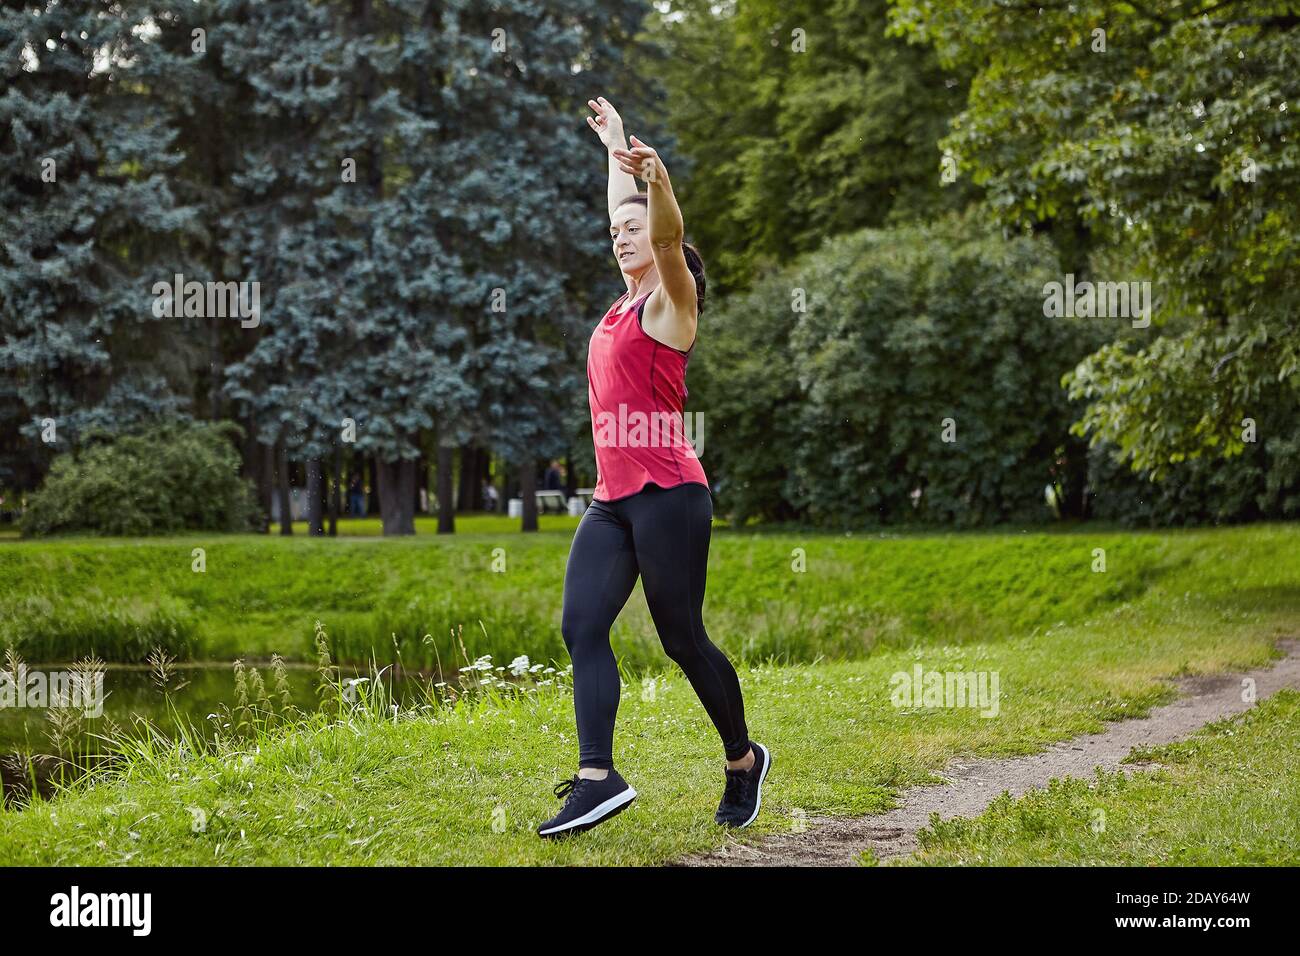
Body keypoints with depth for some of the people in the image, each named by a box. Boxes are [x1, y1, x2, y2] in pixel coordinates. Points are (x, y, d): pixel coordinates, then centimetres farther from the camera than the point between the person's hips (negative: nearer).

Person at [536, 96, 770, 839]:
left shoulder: (670, 300, -3)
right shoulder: (627, 303, 17)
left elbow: (668, 235, -25)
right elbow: (625, 223, 33)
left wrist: (657, 178, -43)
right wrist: (613, 144, 43)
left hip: (668, 494, -8)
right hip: (613, 498, 8)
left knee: (682, 638, 0)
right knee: (581, 627, -7)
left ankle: (744, 761, 19)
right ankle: (597, 778, -12)